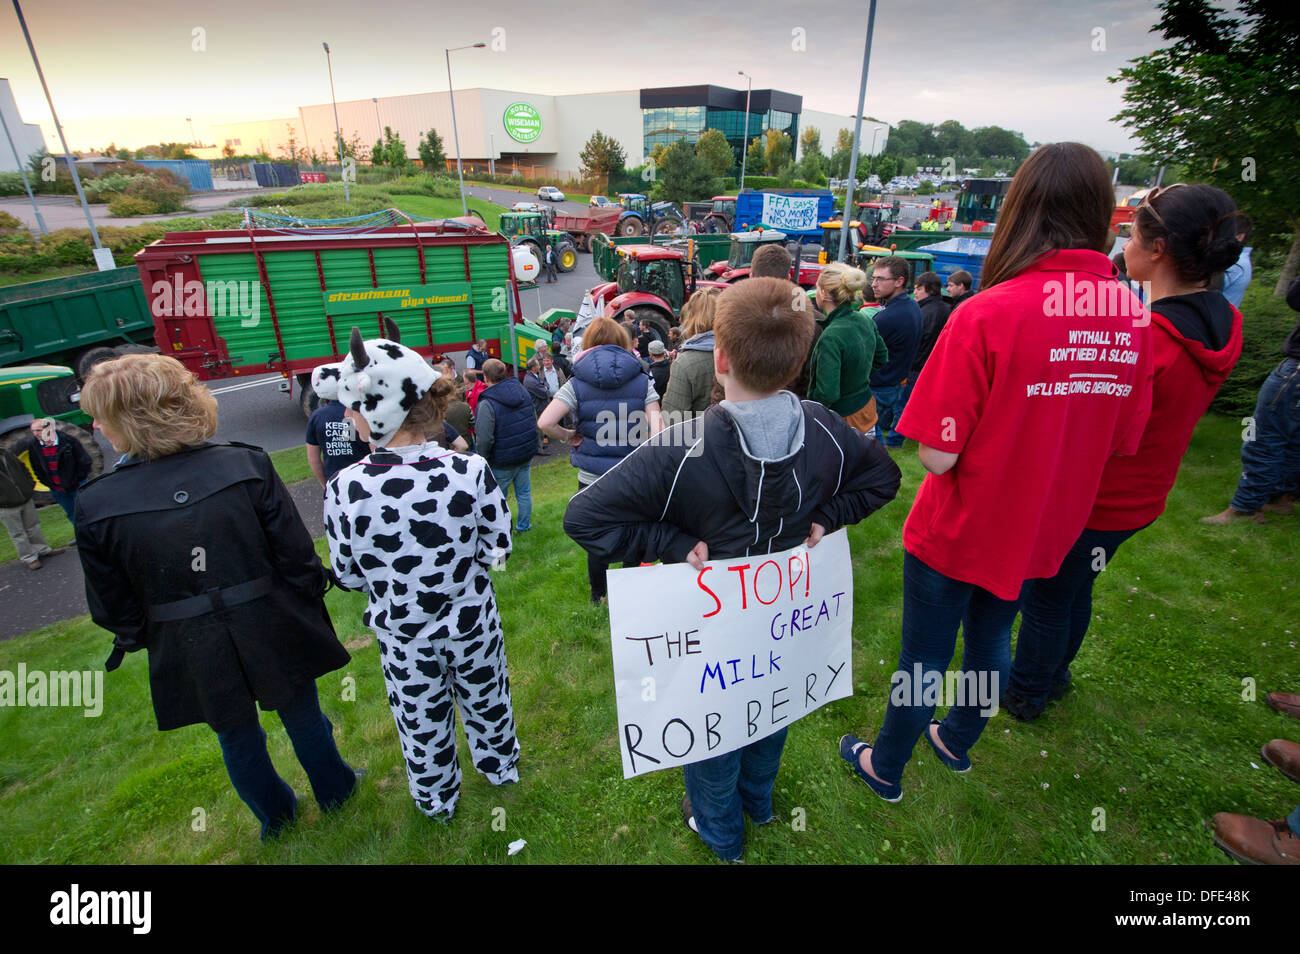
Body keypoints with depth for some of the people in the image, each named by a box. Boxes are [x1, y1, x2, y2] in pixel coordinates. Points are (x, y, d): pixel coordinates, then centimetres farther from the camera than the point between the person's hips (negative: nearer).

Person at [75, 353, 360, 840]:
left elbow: (116, 611, -5)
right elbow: (297, 556, -15)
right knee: (303, 716, 25)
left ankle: (274, 814, 50)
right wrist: (310, 595, 5)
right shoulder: (247, 465, -19)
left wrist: (138, 639, 17)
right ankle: (334, 790, 48)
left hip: (192, 656, 1)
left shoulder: (95, 506, -16)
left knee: (237, 739, 26)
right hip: (273, 632, 0)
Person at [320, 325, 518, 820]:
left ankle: (437, 801, 52)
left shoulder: (345, 488, -24)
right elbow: (496, 551, -13)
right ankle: (500, 768, 55)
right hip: (472, 624, 0)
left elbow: (349, 576, -10)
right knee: (485, 699, 28)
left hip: (403, 634, 0)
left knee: (420, 720, 26)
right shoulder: (470, 470, -24)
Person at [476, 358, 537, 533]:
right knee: (524, 492, 19)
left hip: (502, 462, -6)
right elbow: (535, 421, 12)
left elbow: (485, 439, -24)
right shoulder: (522, 391, 0)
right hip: (526, 455, 6)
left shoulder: (487, 403, -22)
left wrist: (482, 460, -8)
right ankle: (524, 525, 33)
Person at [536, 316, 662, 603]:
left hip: (592, 478, 0)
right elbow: (655, 428, -10)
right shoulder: (641, 379, 0)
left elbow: (545, 422, -16)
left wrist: (569, 436, 0)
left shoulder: (578, 383, -4)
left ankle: (598, 596, 36)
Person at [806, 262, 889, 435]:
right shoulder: (867, 322, -2)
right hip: (867, 411, 8)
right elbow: (881, 359, 16)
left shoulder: (830, 337, -27)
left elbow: (827, 395, -30)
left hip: (842, 418, -8)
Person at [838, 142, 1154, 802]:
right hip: (1041, 530, 6)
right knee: (991, 637, 26)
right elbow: (1123, 442, 4)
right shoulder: (1132, 317, -6)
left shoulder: (987, 315, -25)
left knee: (924, 656, 13)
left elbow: (938, 456, -24)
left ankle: (886, 768, 36)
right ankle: (957, 741, 51)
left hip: (958, 532, -5)